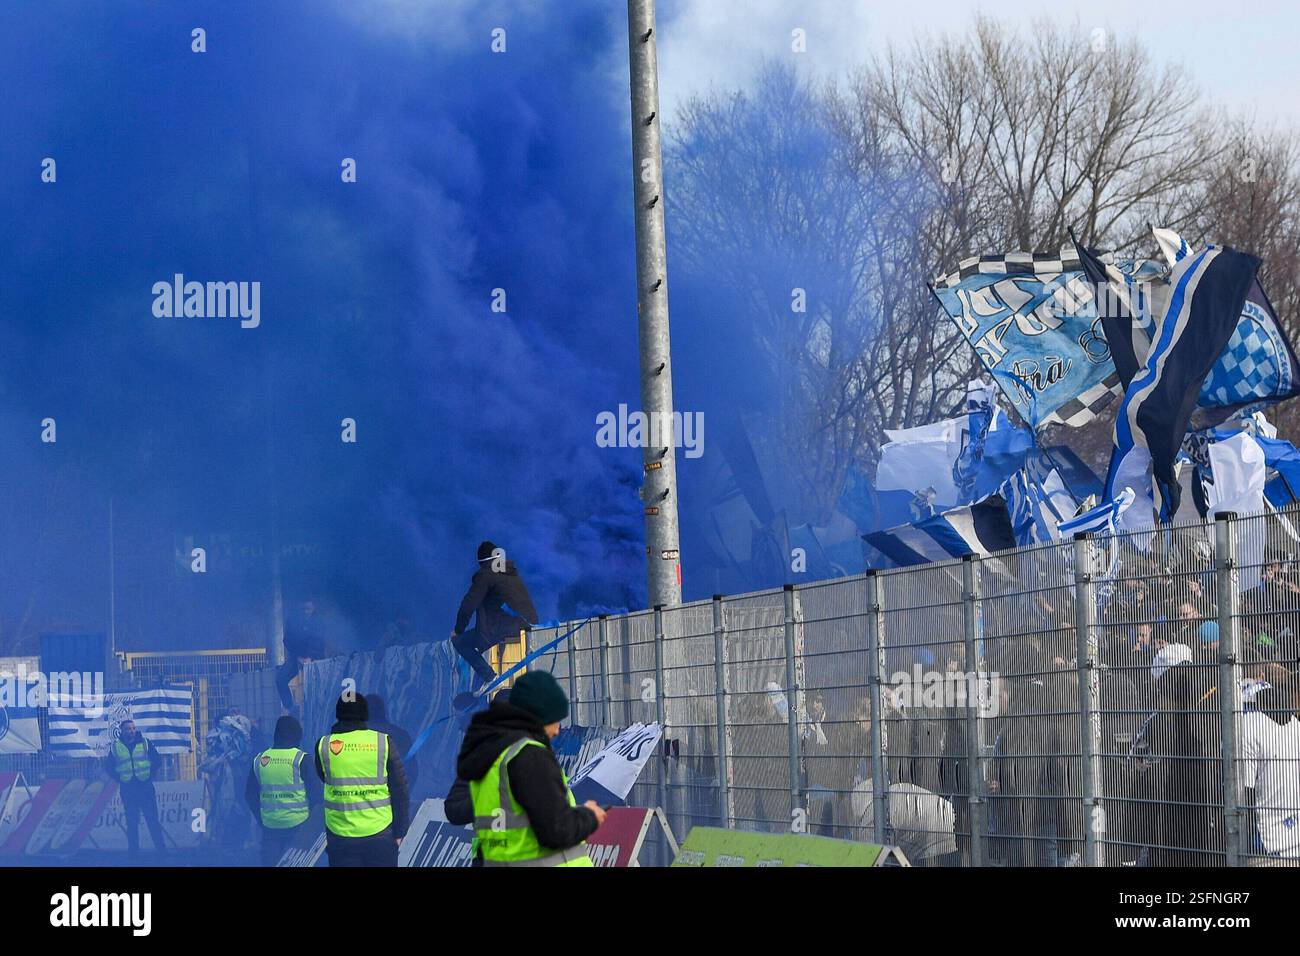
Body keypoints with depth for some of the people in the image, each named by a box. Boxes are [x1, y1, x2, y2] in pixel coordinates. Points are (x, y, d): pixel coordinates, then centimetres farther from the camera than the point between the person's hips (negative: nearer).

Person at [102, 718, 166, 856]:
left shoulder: (144, 743, 3)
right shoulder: (116, 747, 4)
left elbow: (157, 759, 7)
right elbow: (108, 766, 12)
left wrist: (151, 775, 1)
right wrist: (119, 778, 3)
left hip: (145, 787, -1)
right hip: (127, 789, 1)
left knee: (153, 819, -3)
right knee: (131, 822, 4)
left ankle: (160, 848, 1)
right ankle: (133, 849, 9)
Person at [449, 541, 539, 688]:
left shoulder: (485, 575, -1)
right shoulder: (513, 574, 21)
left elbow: (468, 605, -3)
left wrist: (458, 630, 10)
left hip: (504, 629, -8)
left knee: (459, 641, 4)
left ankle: (490, 678, -8)